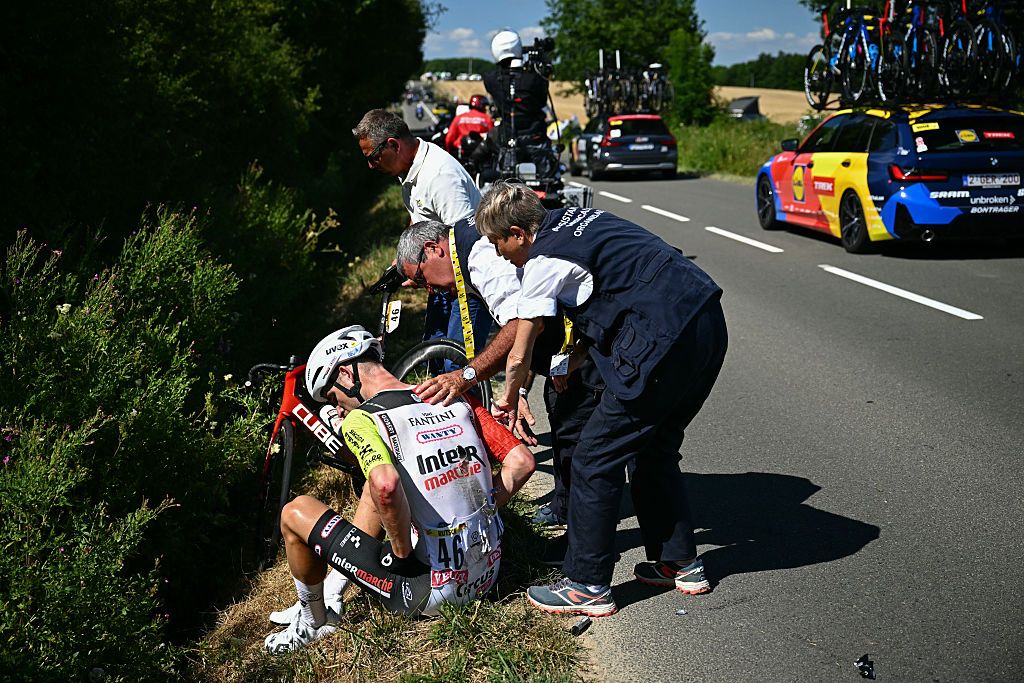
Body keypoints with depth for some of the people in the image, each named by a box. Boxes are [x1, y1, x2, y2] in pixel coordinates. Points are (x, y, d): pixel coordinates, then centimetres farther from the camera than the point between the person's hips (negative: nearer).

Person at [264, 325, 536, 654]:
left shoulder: (360, 420, -15)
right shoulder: (456, 399, 3)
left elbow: (386, 486, -35)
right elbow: (522, 461, 1)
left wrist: (402, 551, -18)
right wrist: (479, 513, 10)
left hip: (432, 592, -7)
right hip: (487, 574, 7)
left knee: (296, 512, 7)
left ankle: (314, 622, 28)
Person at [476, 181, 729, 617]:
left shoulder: (544, 261, -6)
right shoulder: (578, 218, 19)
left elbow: (518, 356, 1)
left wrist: (509, 401, 21)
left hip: (666, 340, -10)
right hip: (709, 324, 10)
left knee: (595, 458, 0)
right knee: (654, 448, 23)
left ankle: (587, 586, 7)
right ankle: (680, 562, 31)